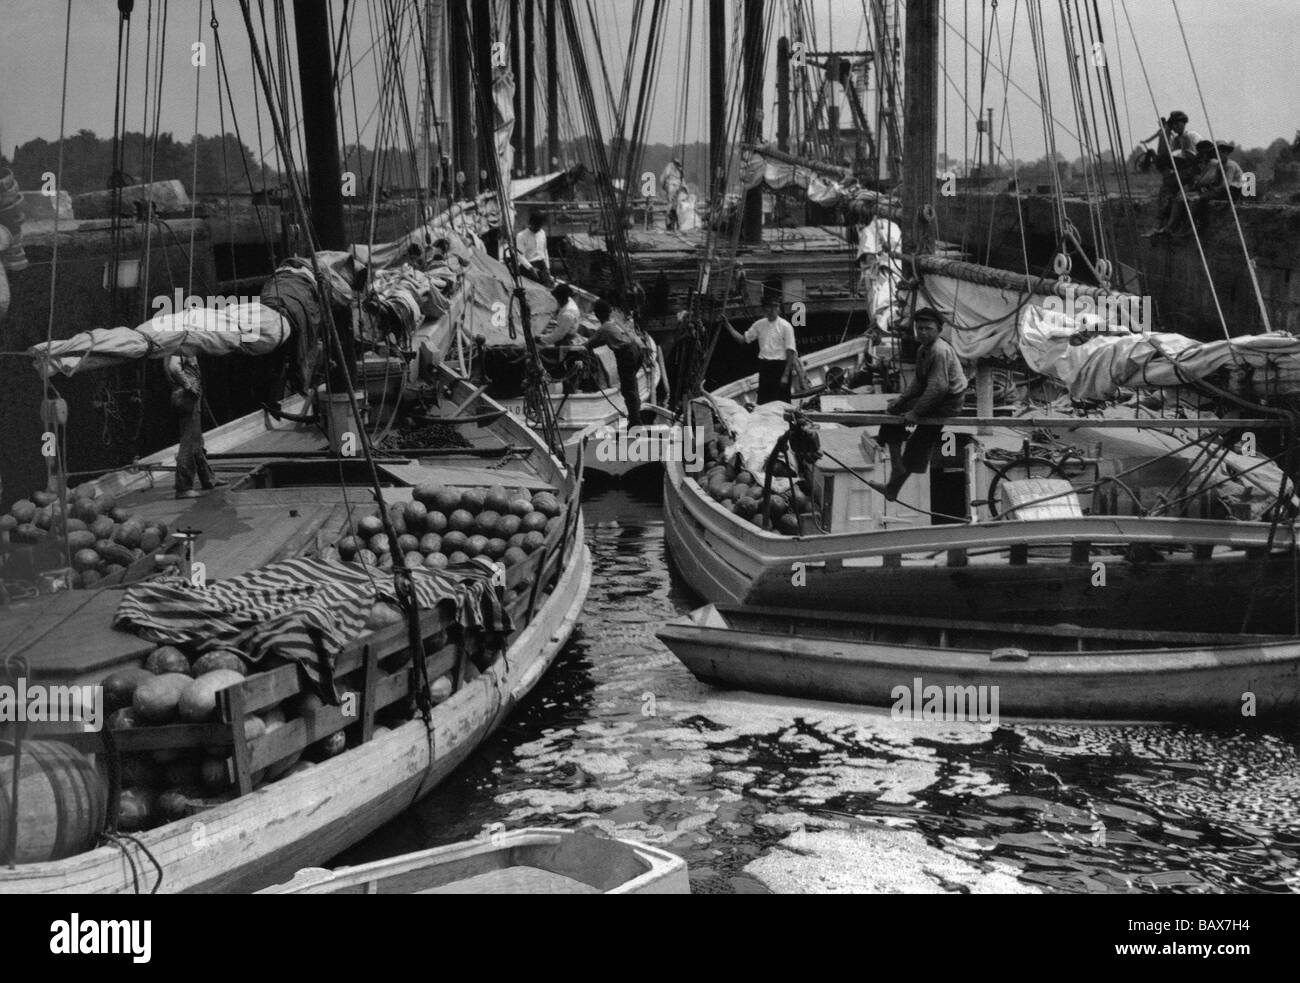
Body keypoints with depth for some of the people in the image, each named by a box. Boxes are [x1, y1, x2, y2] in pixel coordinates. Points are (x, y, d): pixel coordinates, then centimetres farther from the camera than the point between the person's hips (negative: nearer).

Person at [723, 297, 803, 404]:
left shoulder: (786, 326, -6)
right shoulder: (759, 324, 10)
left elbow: (790, 351, -8)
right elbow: (742, 339, 14)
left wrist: (786, 375, -15)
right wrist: (727, 325, 3)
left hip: (780, 366, -5)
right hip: (764, 366, 5)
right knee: (762, 401, 7)